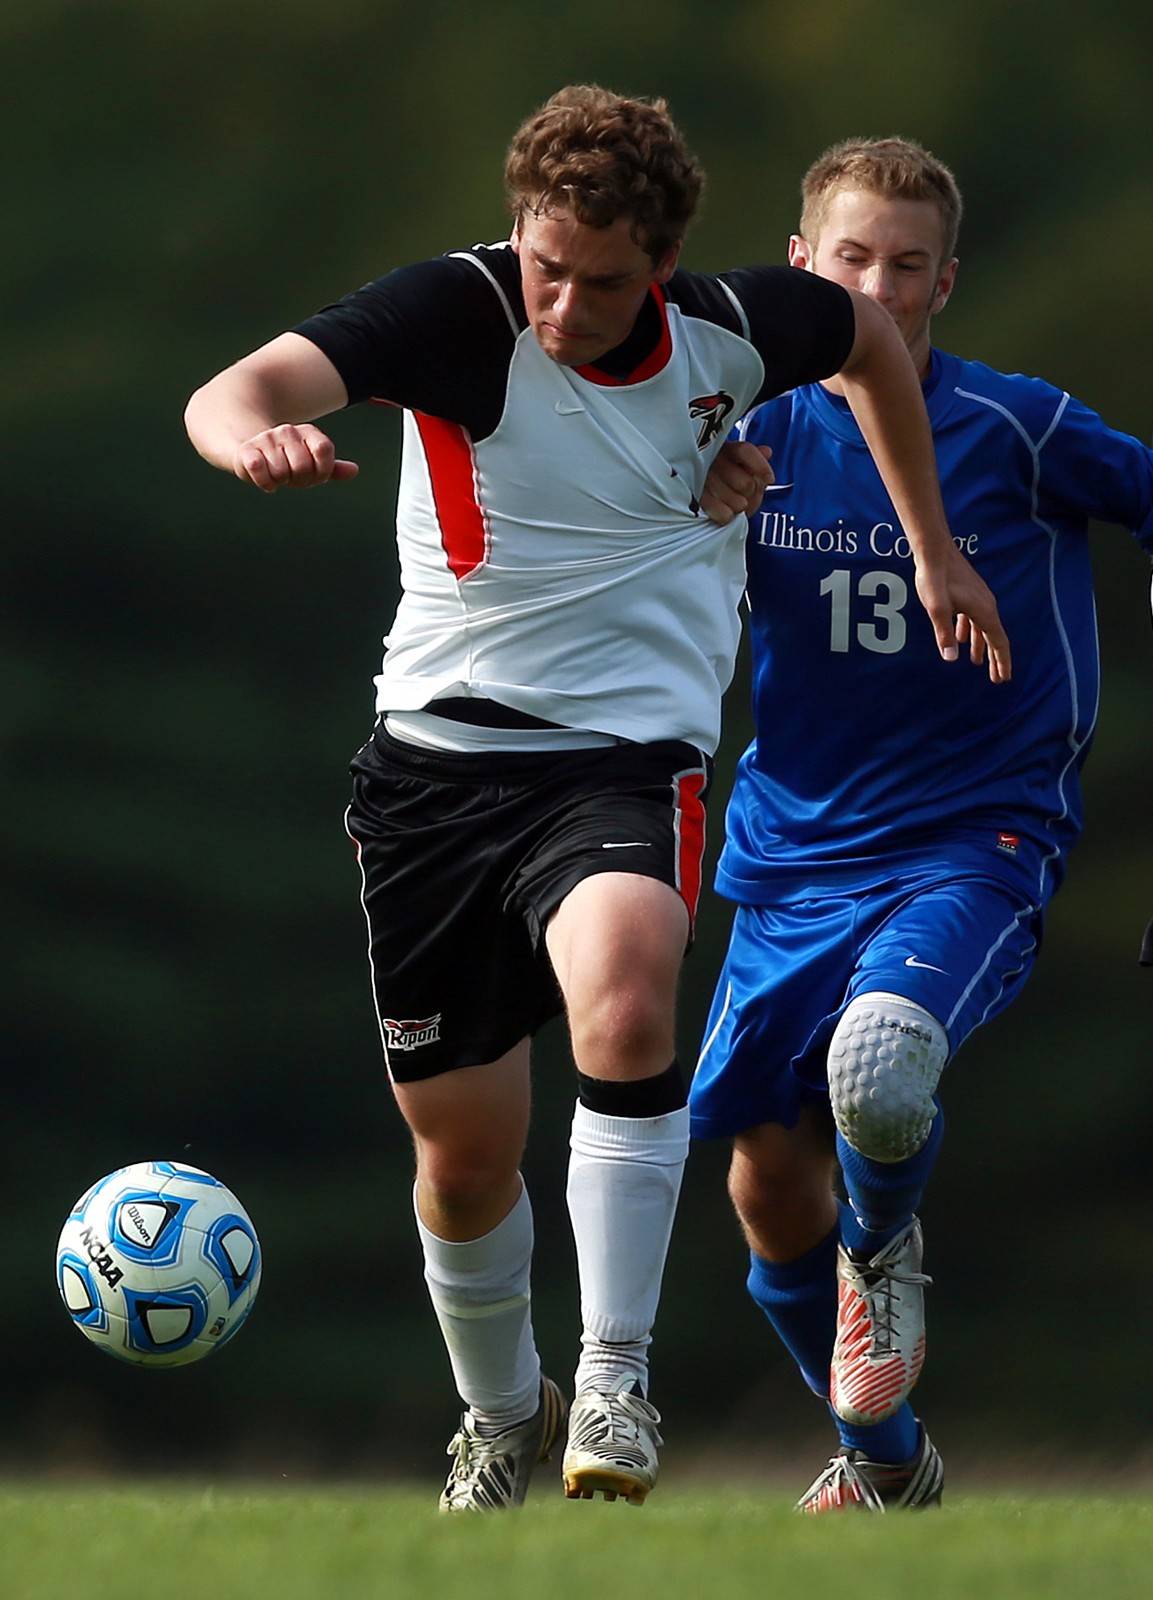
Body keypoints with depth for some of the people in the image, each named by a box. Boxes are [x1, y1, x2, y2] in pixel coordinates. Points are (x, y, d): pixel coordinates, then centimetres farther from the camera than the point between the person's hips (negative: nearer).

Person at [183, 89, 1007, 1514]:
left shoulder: (733, 331, -4)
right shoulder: (459, 311, -13)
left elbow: (870, 338, 21)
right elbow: (234, 393, -29)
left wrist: (933, 550, 25)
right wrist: (257, 435, -53)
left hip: (628, 762, 0)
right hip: (438, 755, 0)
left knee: (623, 1006, -32)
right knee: (462, 1152, 7)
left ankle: (615, 1381, -22)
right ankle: (502, 1419, 35)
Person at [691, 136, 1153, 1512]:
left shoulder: (1017, 431, -7)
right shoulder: (760, 438, 3)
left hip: (971, 848, -5)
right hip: (795, 856, 5)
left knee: (878, 1072, -32)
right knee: (767, 1178, 7)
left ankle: (882, 1252, 4)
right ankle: (882, 1462, 31)